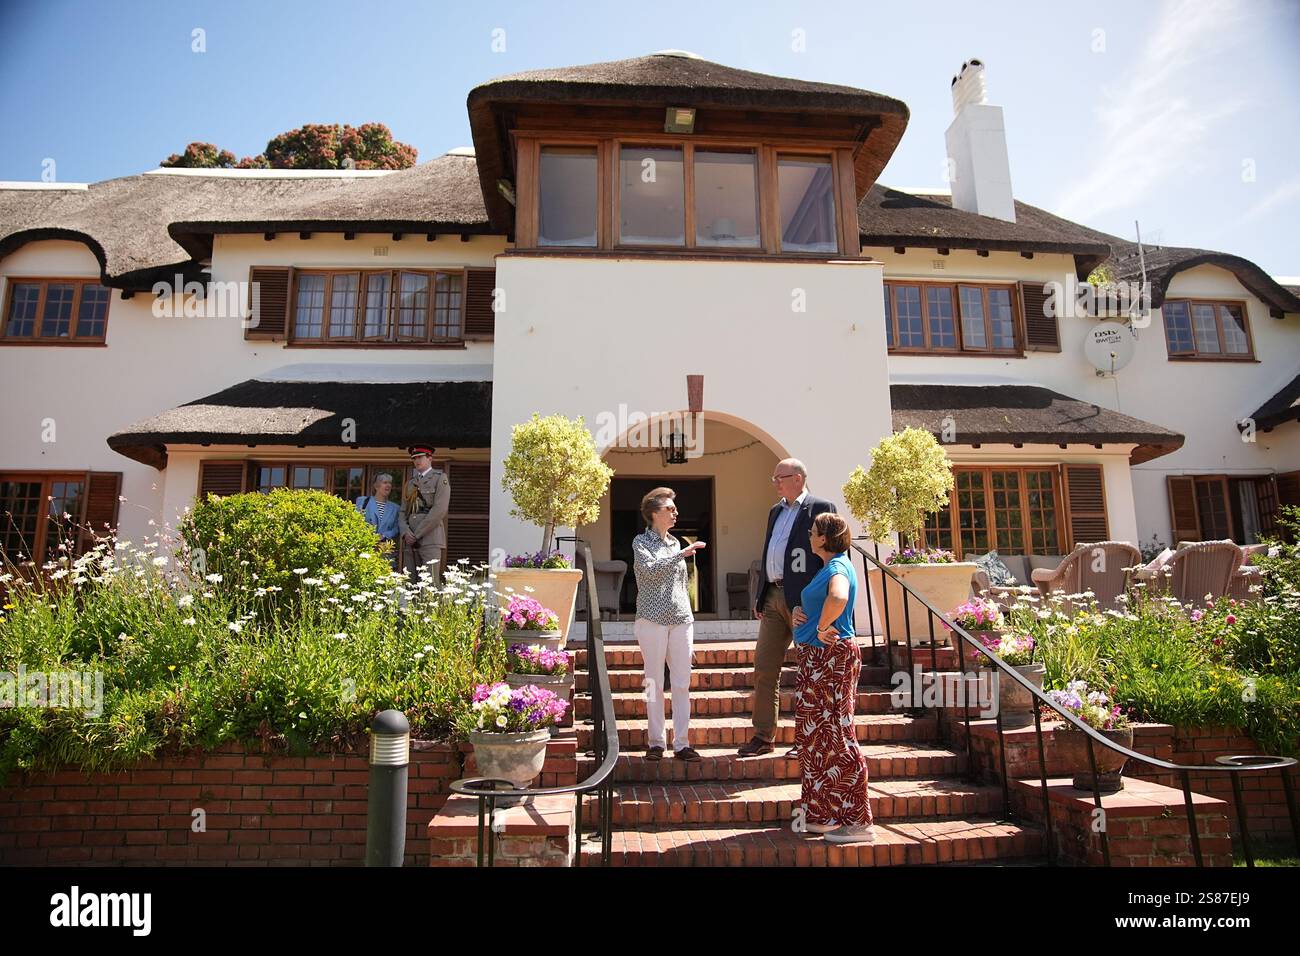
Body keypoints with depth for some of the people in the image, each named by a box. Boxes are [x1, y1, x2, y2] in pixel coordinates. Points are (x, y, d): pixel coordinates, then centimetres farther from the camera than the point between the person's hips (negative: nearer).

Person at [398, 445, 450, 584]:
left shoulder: (440, 478, 3)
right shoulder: (410, 483, 21)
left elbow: (439, 510, -9)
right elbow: (402, 512, 18)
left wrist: (417, 534, -11)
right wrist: (406, 532, -3)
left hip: (430, 538, -6)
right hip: (411, 541, 6)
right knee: (412, 584, 3)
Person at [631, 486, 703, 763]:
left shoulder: (675, 543, 16)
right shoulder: (641, 541, 1)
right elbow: (650, 569, -19)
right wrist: (681, 554, -20)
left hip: (681, 619, 5)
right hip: (653, 619, -5)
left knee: (682, 683, 2)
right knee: (655, 683, 1)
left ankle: (681, 743, 7)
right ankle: (655, 742, 10)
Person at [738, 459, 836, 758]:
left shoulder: (820, 508, -3)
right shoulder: (775, 511, 19)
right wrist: (760, 597, 16)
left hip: (803, 599, -7)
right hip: (773, 597, 7)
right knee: (764, 667, 6)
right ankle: (763, 736, 15)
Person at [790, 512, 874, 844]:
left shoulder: (838, 567, -16)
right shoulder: (828, 567, 15)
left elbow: (838, 598, -39)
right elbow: (814, 604, 29)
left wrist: (822, 629, -24)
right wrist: (797, 611, 9)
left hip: (832, 656, -10)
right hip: (817, 658, 10)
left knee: (836, 736, -4)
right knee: (815, 735, 15)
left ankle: (857, 822, 6)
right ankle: (821, 815, 26)